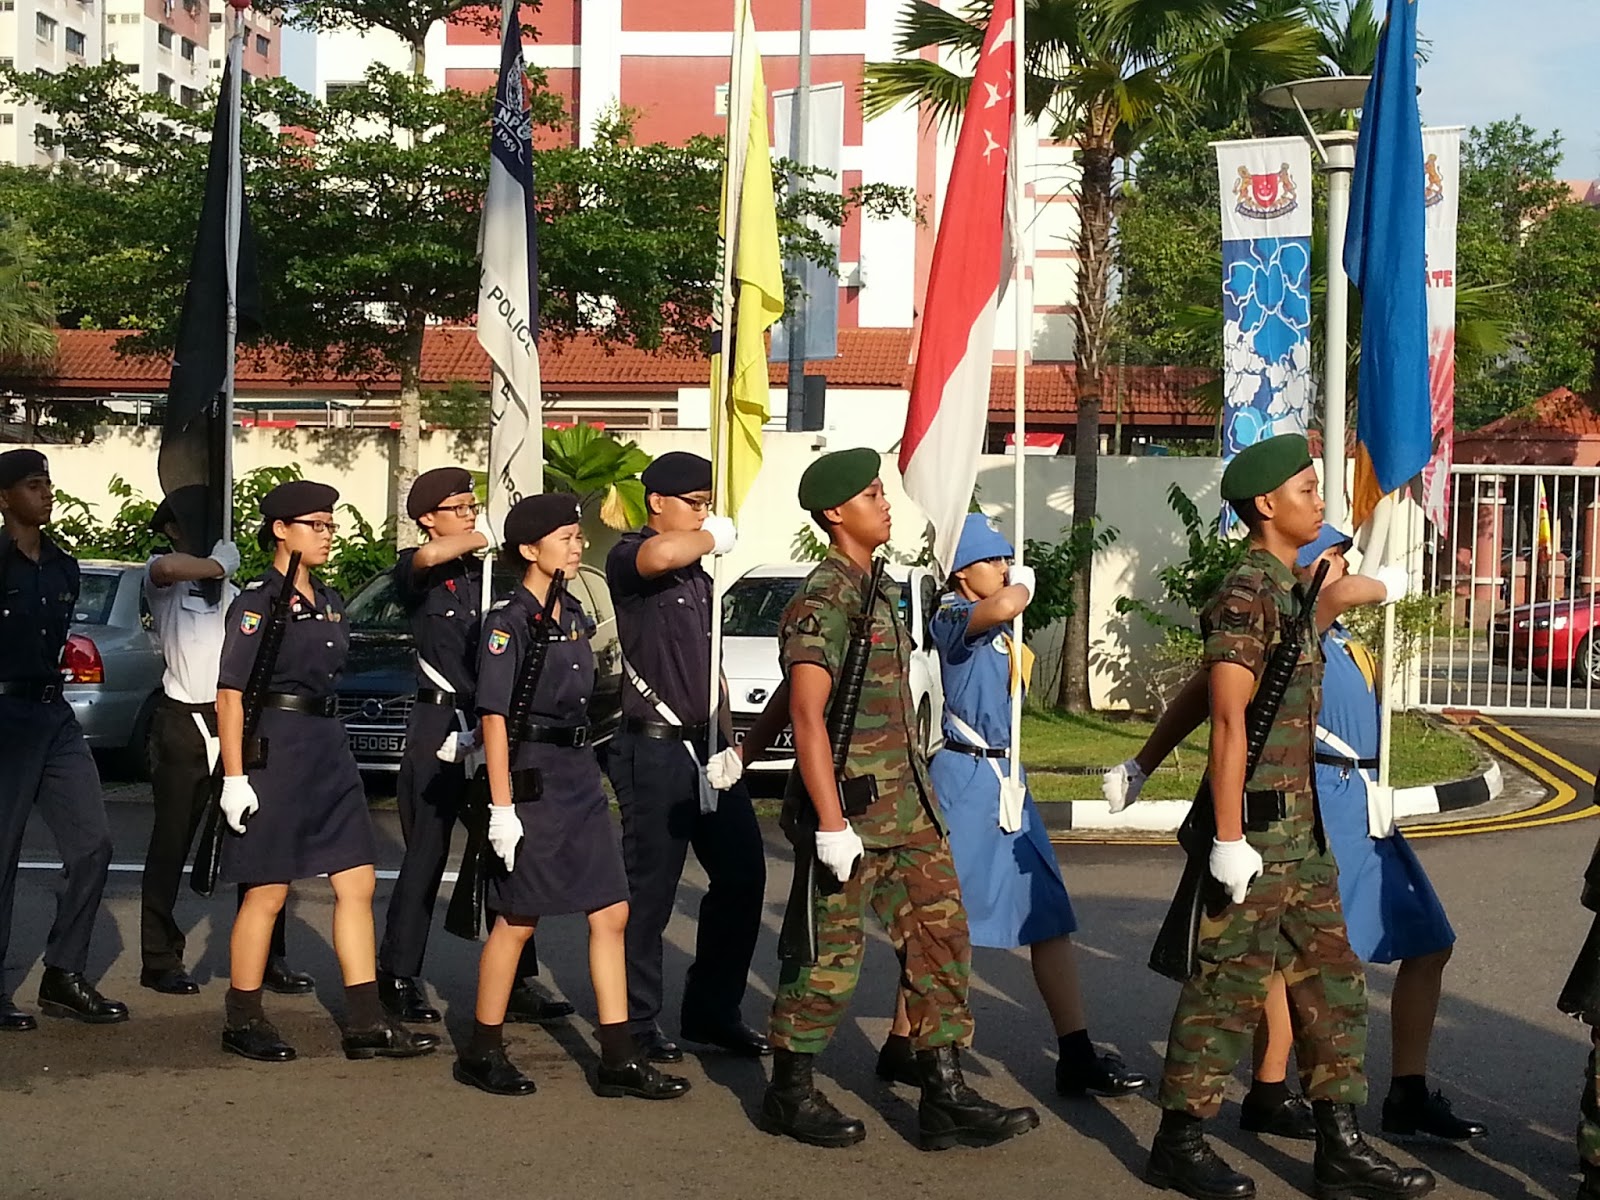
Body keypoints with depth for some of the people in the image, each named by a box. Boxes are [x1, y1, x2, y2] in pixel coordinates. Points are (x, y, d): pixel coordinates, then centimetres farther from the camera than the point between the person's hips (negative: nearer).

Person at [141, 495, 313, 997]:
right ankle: (160, 960, 10)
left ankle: (267, 960, 6)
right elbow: (167, 568, -24)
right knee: (171, 843, 2)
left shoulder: (233, 590, 18)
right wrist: (218, 566, -11)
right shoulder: (161, 576, 1)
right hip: (183, 724, -4)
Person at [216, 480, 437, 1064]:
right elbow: (229, 692, -12)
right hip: (276, 747, -8)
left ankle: (366, 1025, 7)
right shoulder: (257, 602, -9)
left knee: (358, 883, 4)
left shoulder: (328, 600, 14)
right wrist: (235, 776, -17)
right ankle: (243, 1023, 12)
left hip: (328, 747, 8)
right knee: (268, 893, 0)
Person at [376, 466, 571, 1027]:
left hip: (493, 724, 5)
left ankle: (515, 985, 7)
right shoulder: (415, 574, -1)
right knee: (426, 856, -1)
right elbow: (431, 556, -27)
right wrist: (480, 540, -10)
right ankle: (398, 980, 8)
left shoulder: (488, 573, 17)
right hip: (439, 725, -5)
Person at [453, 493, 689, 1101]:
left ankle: (619, 1060, 7)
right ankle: (482, 1053, 15)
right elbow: (494, 716, -14)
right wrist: (502, 806, -18)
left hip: (580, 776, 8)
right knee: (518, 920, 1)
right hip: (533, 779, -8)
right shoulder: (510, 623, -11)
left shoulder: (574, 615, 12)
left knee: (611, 913, 4)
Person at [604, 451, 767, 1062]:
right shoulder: (628, 559, -8)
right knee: (650, 890, -4)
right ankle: (639, 1022, 7)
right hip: (655, 748, -9)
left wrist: (727, 741, 13)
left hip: (705, 748, 9)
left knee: (742, 874, 9)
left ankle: (712, 1010, 21)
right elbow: (661, 554, -35)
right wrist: (714, 537, -14)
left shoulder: (697, 574, 19)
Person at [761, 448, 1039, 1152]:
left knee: (940, 938, 5)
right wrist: (831, 824, -24)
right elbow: (807, 714, -21)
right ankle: (789, 1093, 16)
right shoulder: (822, 602, -15)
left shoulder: (873, 590, 15)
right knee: (831, 955, 1)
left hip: (908, 806, 9)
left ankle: (944, 1098, 8)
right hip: (853, 809, -9)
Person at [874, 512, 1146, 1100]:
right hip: (964, 776, -9)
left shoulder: (997, 629, 16)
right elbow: (1001, 606, -34)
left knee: (1050, 916, 5)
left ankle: (1077, 1056, 6)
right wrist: (1022, 587, -15)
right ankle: (901, 1048, 9)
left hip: (1006, 777, 9)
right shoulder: (952, 616, -11)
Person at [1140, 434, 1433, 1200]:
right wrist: (1229, 839, -20)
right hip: (1259, 827, -9)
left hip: (1301, 831, 9)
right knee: (1230, 985, -2)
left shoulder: (1289, 592, 15)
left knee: (1332, 980, 9)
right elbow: (1228, 721, -19)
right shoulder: (1246, 597, -15)